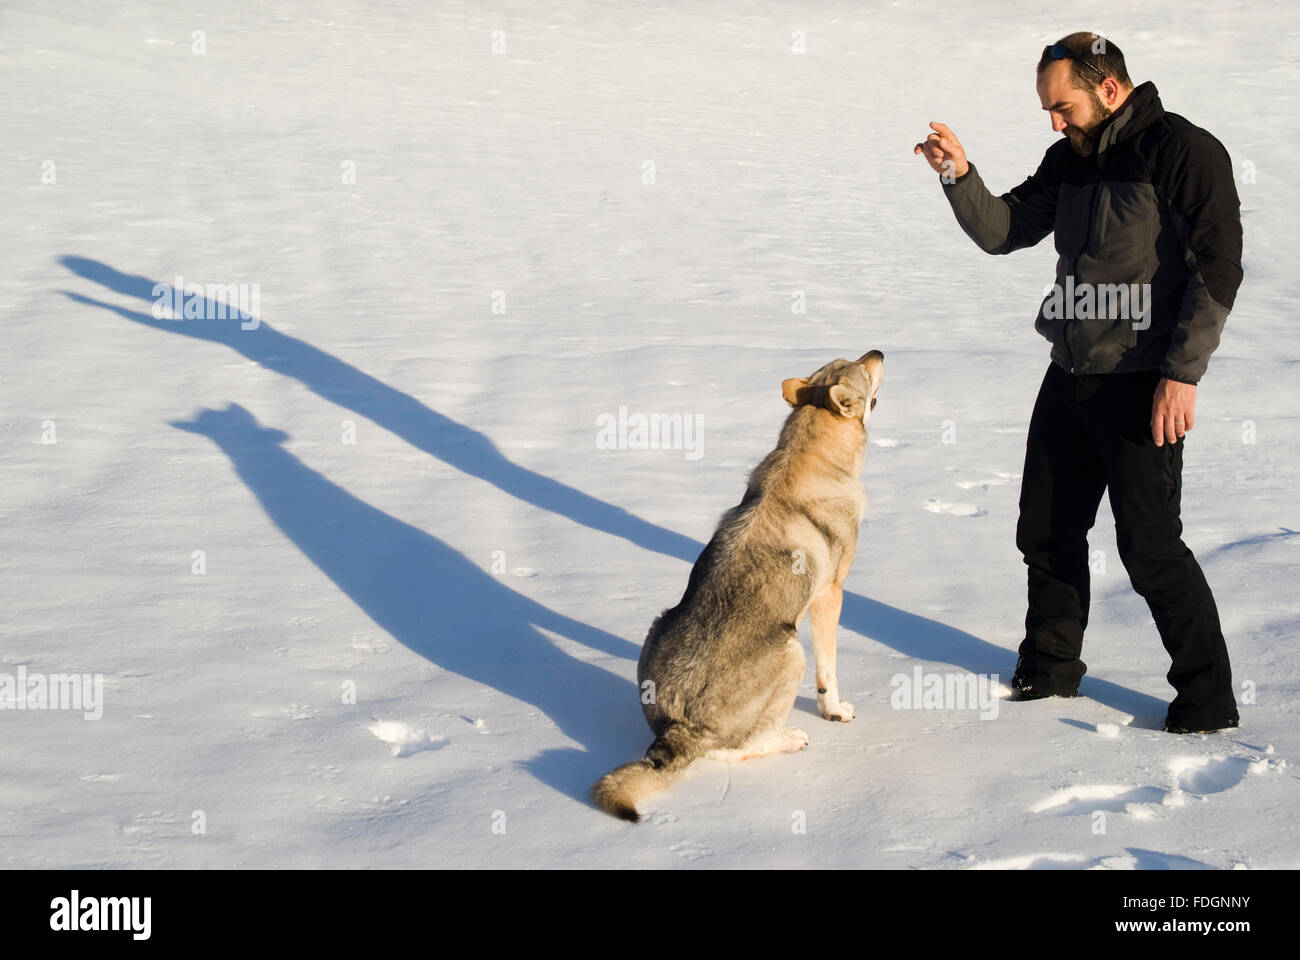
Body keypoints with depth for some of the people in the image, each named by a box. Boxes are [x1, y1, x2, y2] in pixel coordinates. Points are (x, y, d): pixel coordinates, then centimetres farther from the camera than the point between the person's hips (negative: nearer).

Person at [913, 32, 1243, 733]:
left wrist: (1181, 373, -20)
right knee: (1046, 529, 14)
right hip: (1070, 378, 8)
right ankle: (1052, 668, 32)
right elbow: (1002, 231, 11)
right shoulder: (1072, 157, 11)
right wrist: (959, 176, -7)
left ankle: (1208, 698, 7)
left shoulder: (1184, 151, -12)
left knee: (1149, 545, -7)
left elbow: (1218, 268, -16)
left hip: (1142, 384, -8)